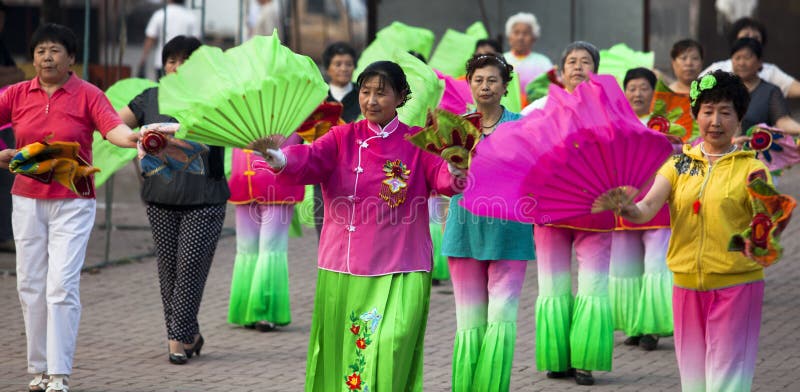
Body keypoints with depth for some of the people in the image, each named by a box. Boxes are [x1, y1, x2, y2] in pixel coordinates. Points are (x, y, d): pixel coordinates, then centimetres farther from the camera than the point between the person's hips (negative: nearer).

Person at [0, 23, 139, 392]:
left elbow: (113, 126, -21)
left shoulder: (87, 96, -5)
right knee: (30, 285, 6)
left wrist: (131, 137, -43)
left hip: (72, 203, -4)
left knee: (62, 285, -10)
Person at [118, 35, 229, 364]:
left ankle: (179, 337, -1)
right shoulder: (151, 99, 9)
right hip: (161, 199, 3)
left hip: (204, 200, -3)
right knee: (168, 266, 5)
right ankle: (190, 334, 18)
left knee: (191, 266, -7)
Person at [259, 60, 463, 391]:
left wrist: (454, 173, -39)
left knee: (389, 348, -16)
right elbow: (310, 159, -13)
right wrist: (280, 159, -36)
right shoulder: (342, 138, 5)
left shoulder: (416, 143, 3)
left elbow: (441, 175, -14)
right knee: (340, 353, 7)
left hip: (400, 275, -2)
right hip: (342, 272, 2)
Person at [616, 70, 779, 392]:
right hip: (687, 286, 4)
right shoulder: (680, 163, 8)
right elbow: (646, 210, -5)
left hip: (735, 286, -4)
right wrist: (627, 209, -27)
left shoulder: (751, 168, -2)